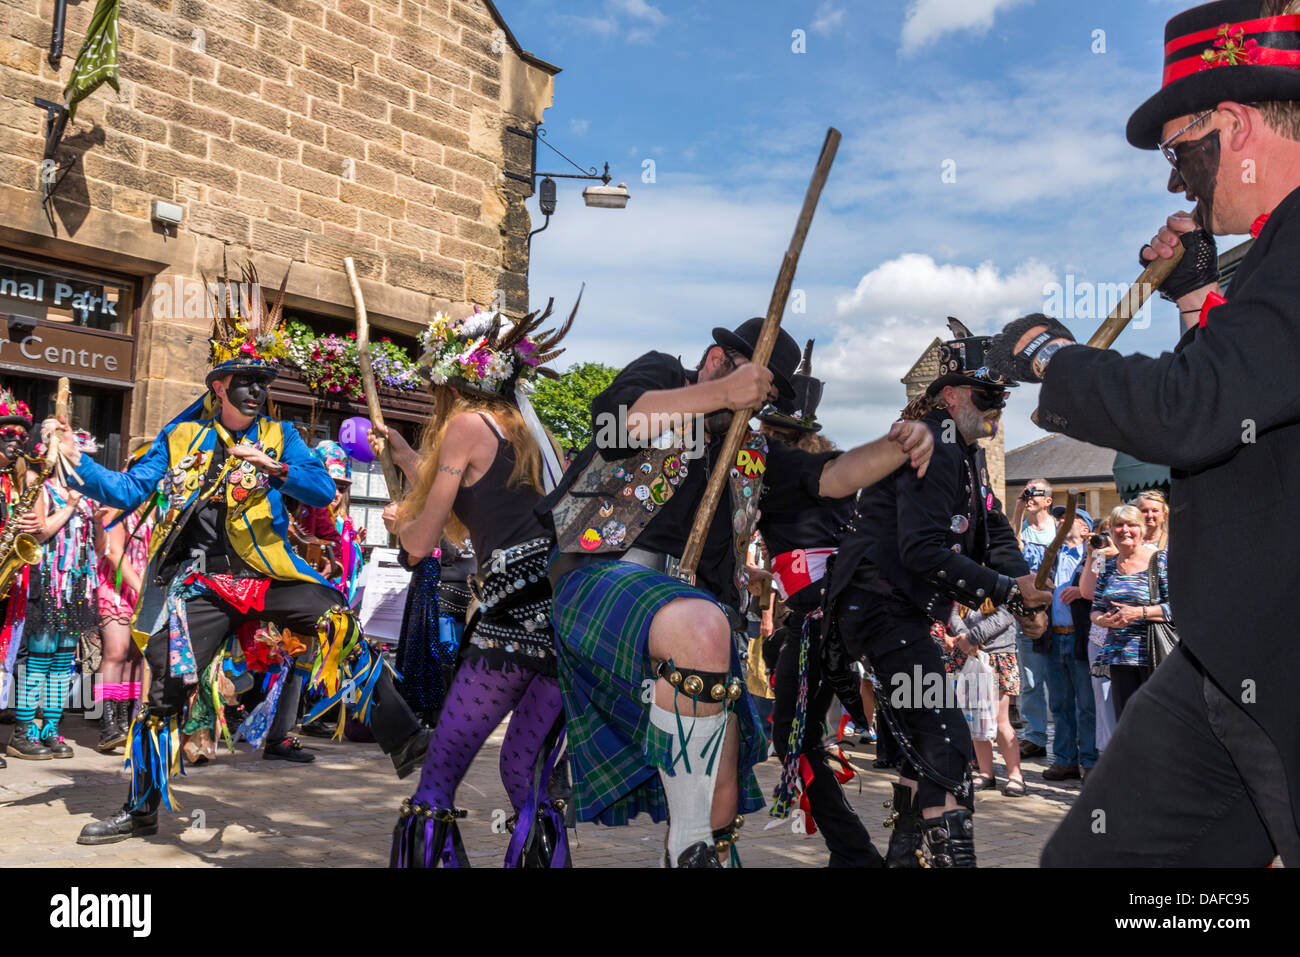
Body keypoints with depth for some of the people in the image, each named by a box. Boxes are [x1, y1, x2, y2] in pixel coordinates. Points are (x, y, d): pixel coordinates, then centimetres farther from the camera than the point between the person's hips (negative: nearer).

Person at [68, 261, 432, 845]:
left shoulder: (278, 437, 6)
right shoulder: (180, 437, 8)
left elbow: (324, 492, -6)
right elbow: (128, 492, 9)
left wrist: (276, 471, -22)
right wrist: (79, 464, -6)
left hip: (268, 573, -1)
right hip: (202, 584, 1)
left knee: (342, 627, -22)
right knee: (165, 690, 2)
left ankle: (406, 743, -15)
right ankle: (141, 810, 23)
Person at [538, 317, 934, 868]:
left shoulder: (752, 453, 32)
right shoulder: (661, 375, 15)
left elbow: (831, 477, 22)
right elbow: (618, 420, -7)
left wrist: (898, 448, 5)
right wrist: (722, 394, -5)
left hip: (702, 603, 7)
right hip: (605, 575, -7)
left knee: (724, 804, 0)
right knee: (702, 630, -40)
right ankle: (690, 851, -28)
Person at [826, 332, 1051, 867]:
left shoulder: (967, 456, 16)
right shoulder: (932, 448, -17)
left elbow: (995, 534, 8)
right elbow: (923, 550, -27)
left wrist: (1024, 587, -11)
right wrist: (1005, 591, -29)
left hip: (908, 612, 11)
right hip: (879, 607, -11)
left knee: (924, 742, 20)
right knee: (946, 744, -17)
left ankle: (904, 854, 34)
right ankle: (952, 854, -16)